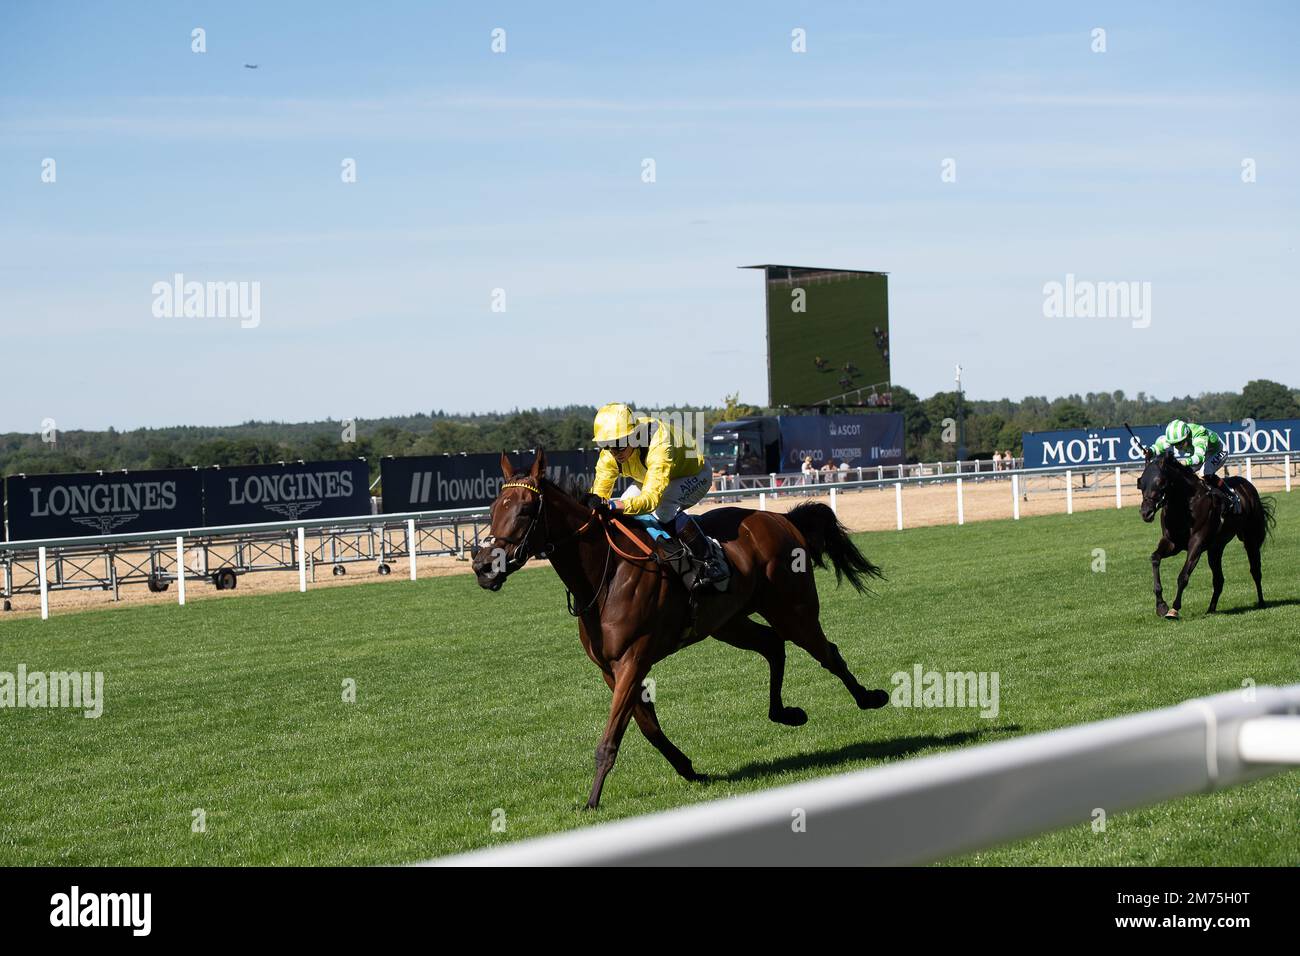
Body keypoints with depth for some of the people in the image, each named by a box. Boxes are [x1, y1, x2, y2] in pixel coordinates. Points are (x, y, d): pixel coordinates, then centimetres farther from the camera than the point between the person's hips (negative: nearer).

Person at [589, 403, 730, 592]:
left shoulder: (659, 448, -43)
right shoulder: (609, 456, -20)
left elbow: (651, 498, -51)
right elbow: (599, 490, -16)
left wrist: (618, 506, -65)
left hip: (694, 475, -8)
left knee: (662, 508, -36)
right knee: (618, 514, -9)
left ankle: (712, 560, -26)